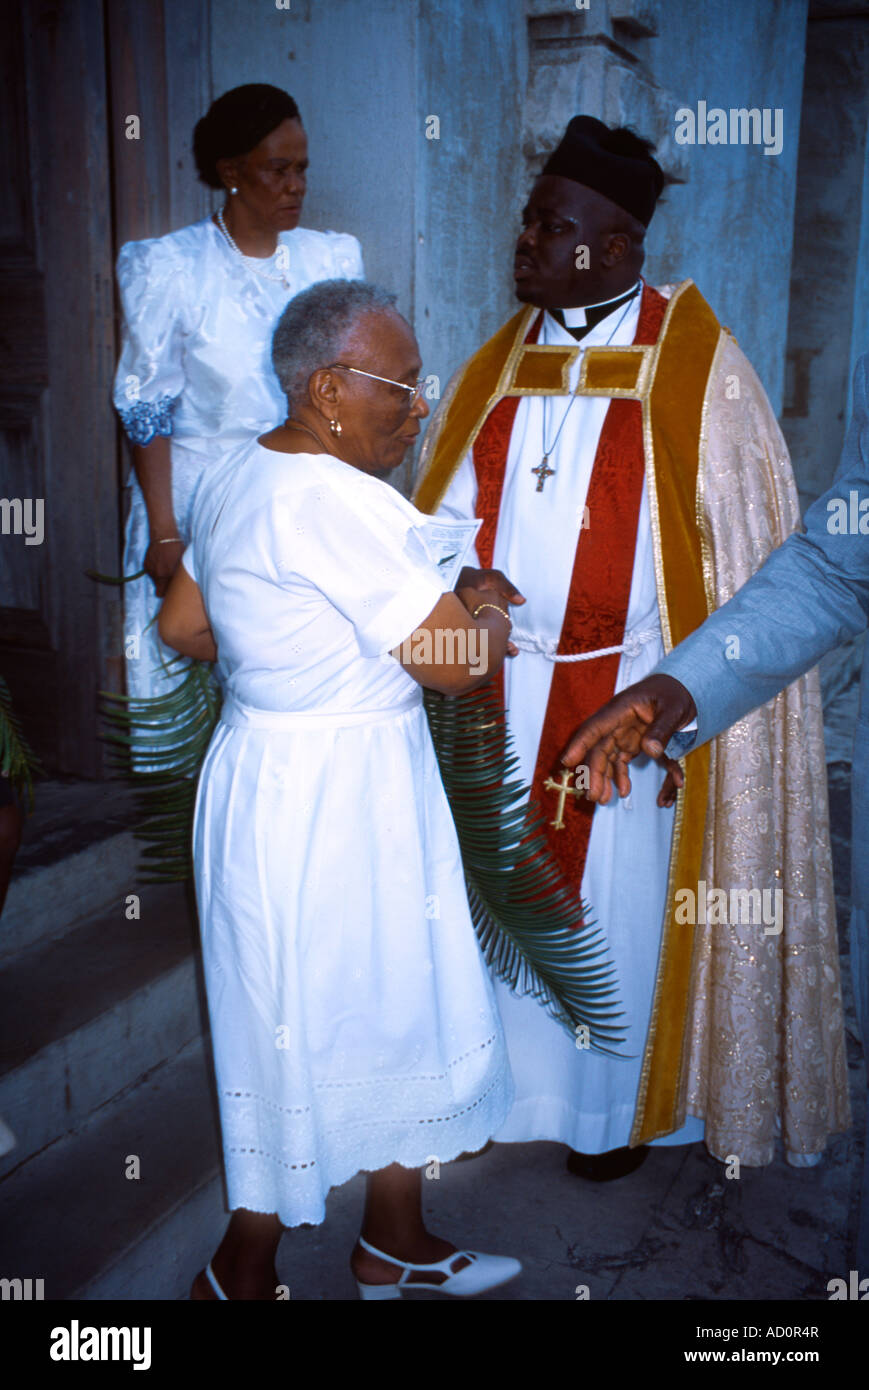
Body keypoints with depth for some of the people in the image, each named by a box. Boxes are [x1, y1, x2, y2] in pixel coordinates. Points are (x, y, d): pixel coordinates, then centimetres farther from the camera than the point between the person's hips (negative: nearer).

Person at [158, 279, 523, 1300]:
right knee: (317, 1030, 8)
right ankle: (241, 1273, 30)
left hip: (274, 774, 10)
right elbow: (457, 662, -23)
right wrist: (488, 609, -2)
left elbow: (181, 625, 15)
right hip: (329, 803, -10)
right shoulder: (339, 503, -24)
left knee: (400, 1007, 20)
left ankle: (395, 1242, 38)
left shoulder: (243, 477, 7)